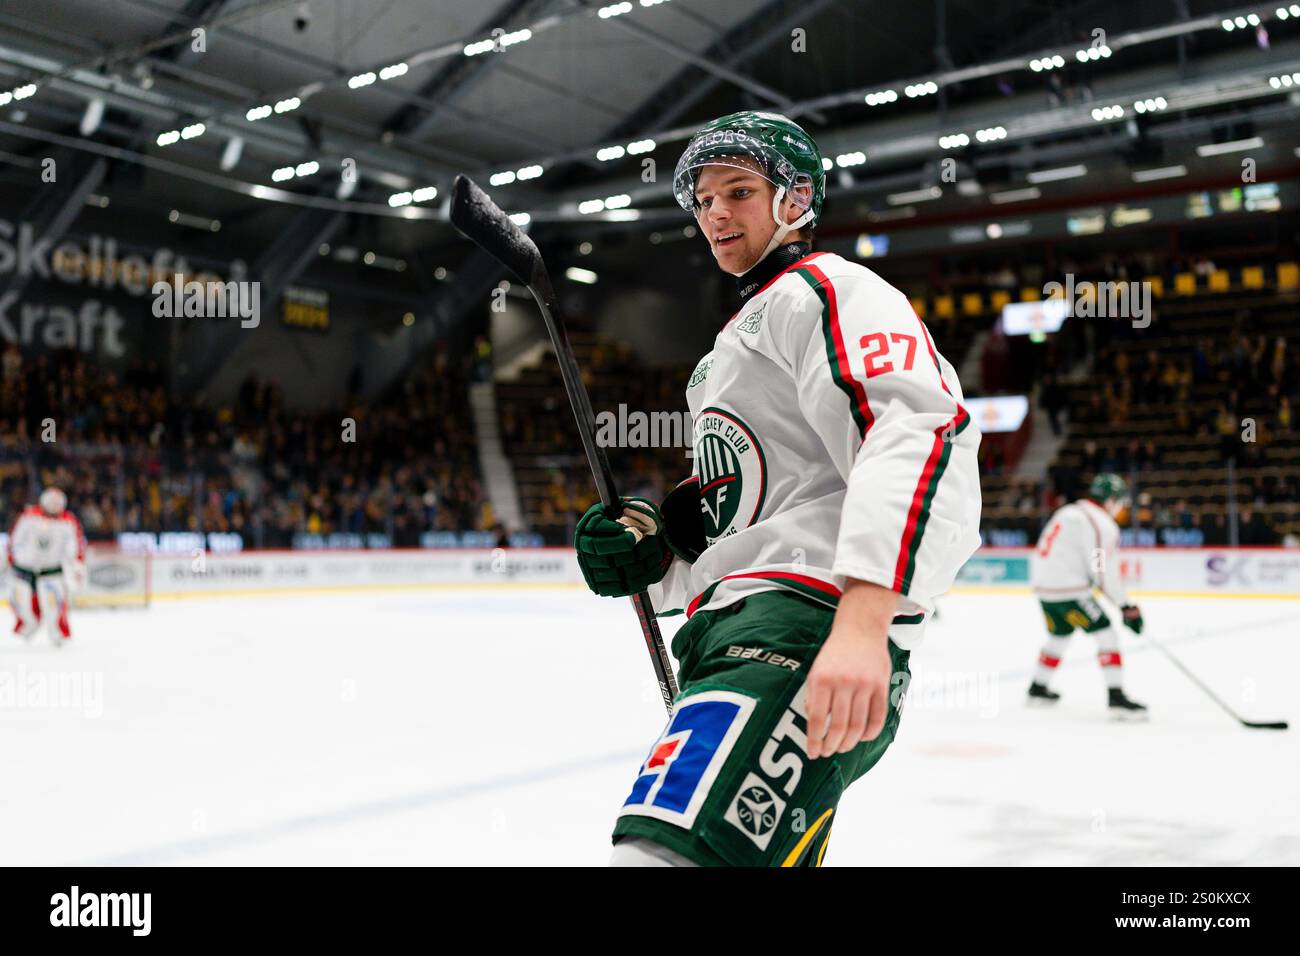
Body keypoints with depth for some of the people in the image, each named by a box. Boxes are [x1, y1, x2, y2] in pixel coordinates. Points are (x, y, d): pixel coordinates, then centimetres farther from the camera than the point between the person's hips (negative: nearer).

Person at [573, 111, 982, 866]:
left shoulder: (827, 289, 1)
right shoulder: (739, 339, 32)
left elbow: (921, 434, -20)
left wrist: (864, 616, -33)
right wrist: (655, 550, 12)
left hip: (807, 628, -11)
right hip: (741, 636, 11)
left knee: (664, 847, -30)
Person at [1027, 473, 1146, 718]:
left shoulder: (1069, 512, 18)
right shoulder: (1103, 524, -10)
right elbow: (1105, 571, -15)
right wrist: (1126, 606, -8)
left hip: (1043, 585, 9)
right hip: (1068, 590, -9)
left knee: (1060, 634, 26)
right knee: (1106, 633, -5)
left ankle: (1038, 689, 38)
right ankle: (1117, 697, -11)